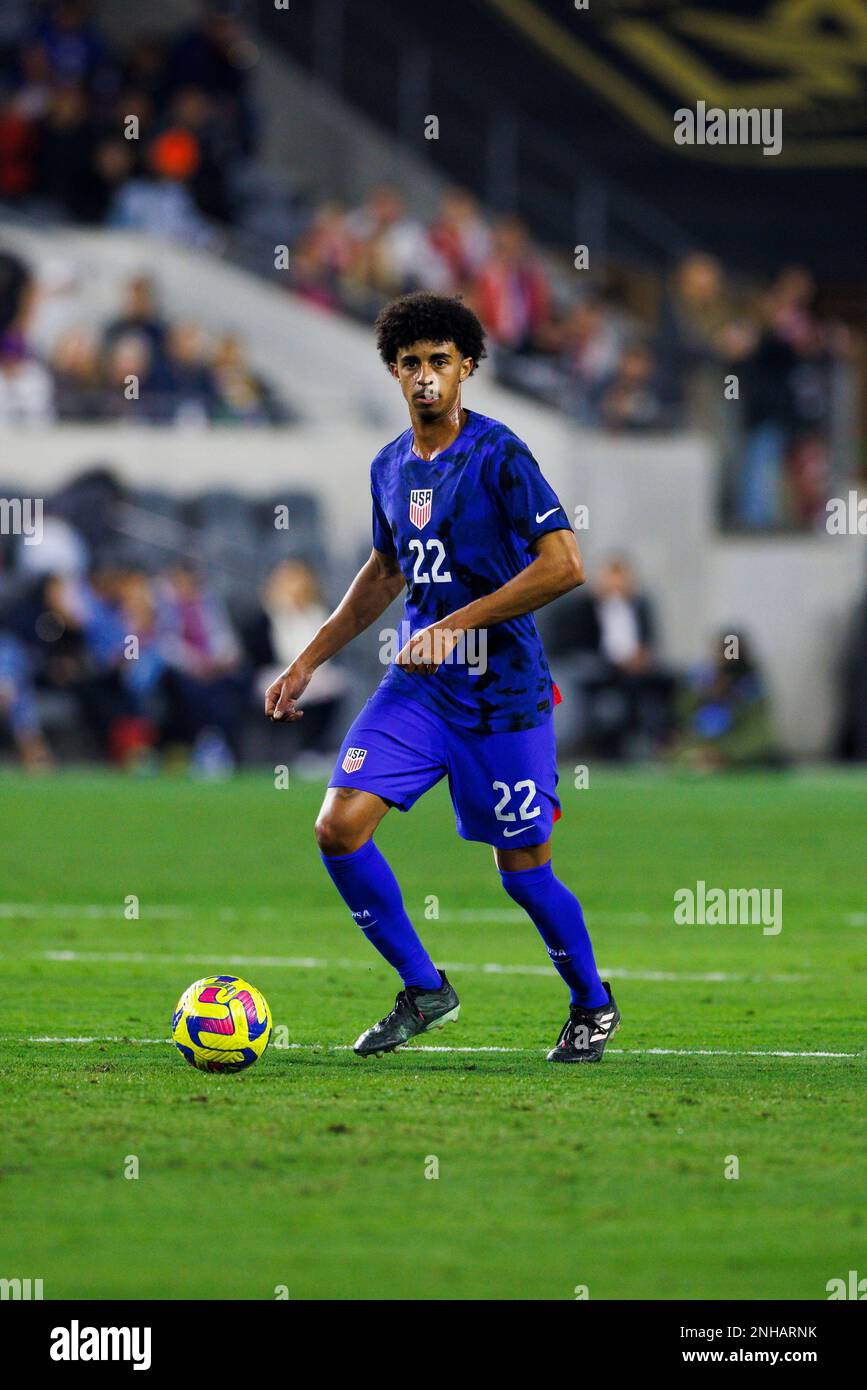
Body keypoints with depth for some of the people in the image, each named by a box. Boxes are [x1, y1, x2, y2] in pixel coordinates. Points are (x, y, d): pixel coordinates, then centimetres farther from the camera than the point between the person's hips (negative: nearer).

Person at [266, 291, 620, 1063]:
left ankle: (593, 1006, 27)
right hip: (418, 687, 6)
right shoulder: (390, 466, 9)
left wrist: (454, 624, -21)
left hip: (502, 692, -6)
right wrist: (307, 662, 21)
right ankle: (424, 990, 5)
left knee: (523, 870, 1)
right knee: (339, 826, -10)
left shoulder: (499, 455, -12)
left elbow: (563, 565, -18)